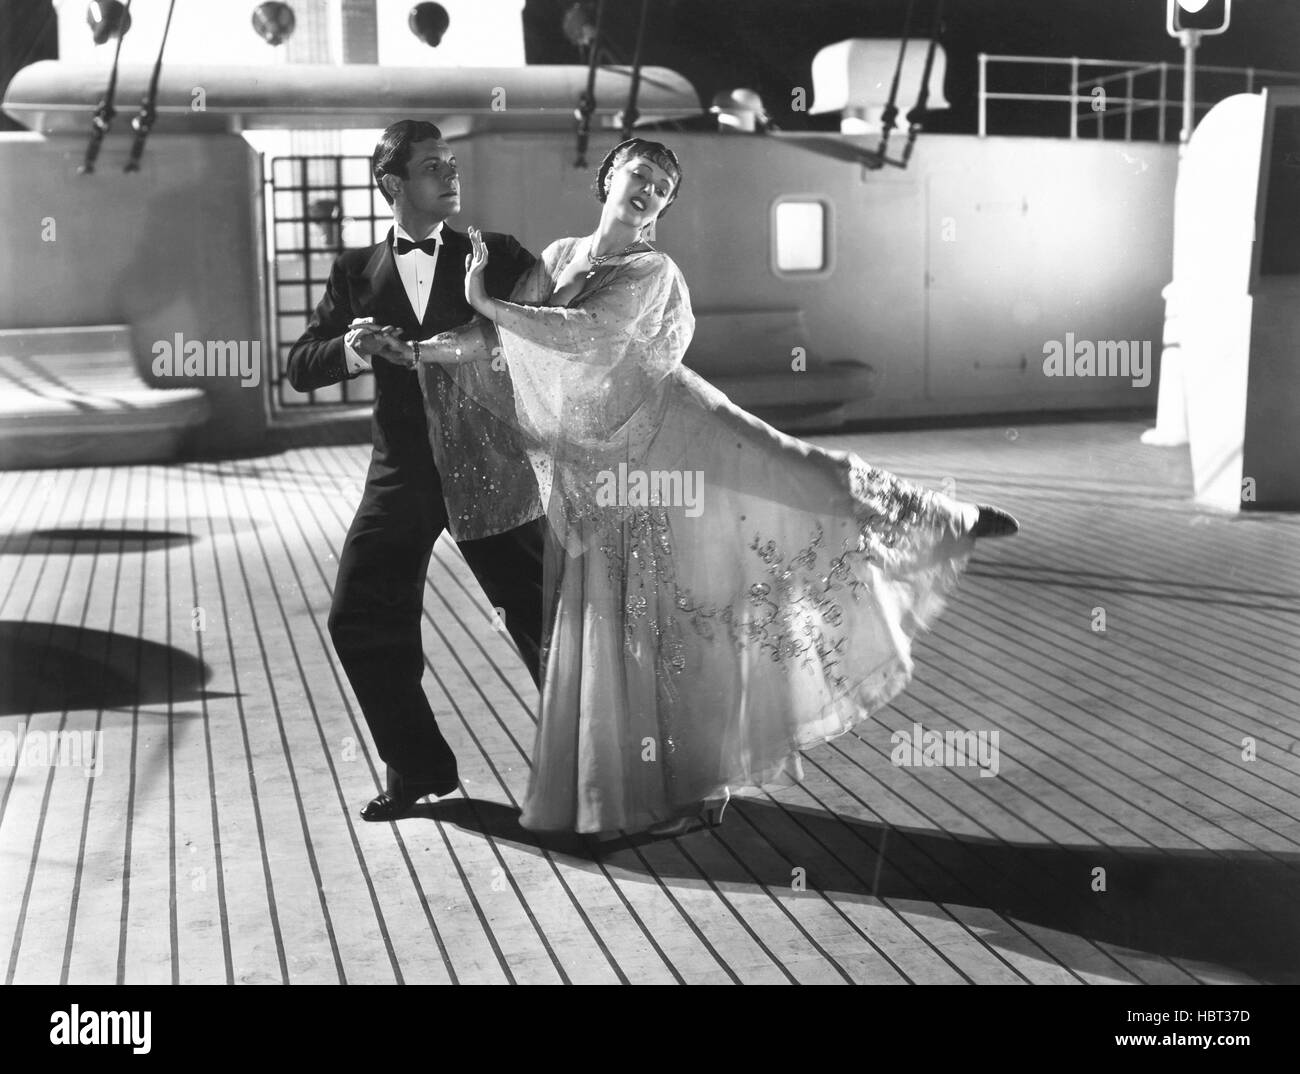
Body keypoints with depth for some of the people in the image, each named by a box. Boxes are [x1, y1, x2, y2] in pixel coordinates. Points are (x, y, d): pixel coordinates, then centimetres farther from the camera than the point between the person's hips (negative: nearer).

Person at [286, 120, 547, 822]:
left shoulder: (495, 255, 4)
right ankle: (419, 770, 17)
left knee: (541, 614, 2)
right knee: (360, 621, 0)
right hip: (401, 474, 2)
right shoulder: (357, 272, 7)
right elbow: (300, 368, 4)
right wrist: (351, 348, -16)